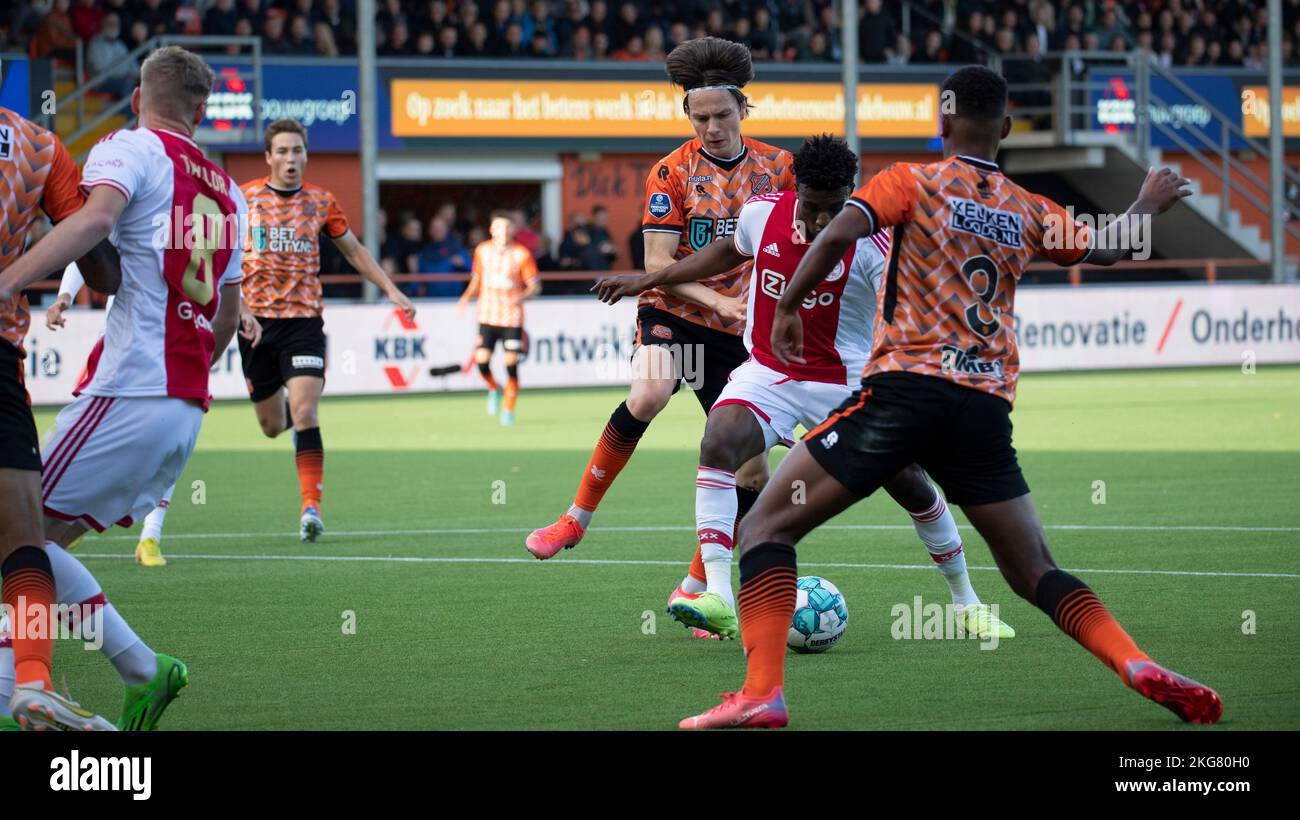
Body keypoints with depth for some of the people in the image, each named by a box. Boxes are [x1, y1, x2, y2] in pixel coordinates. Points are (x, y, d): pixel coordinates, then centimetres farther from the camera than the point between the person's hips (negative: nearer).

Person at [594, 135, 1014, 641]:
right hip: (767, 373, 1)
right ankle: (719, 601, -31)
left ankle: (965, 603, 25)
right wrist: (650, 280, 19)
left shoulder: (868, 242, -19)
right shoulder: (762, 213, -8)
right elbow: (729, 252, 15)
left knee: (912, 485, 0)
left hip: (845, 383, -1)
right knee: (718, 444, -27)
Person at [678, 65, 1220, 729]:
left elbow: (839, 234, -12)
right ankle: (1139, 667, -9)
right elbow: (1105, 250, 30)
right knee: (1034, 572, 14)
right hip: (987, 407, 4)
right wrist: (1148, 205, 48)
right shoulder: (1029, 212, 15)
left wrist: (789, 306, 0)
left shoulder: (914, 181, 4)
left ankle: (761, 693, -15)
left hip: (904, 384, -4)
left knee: (766, 526, 2)